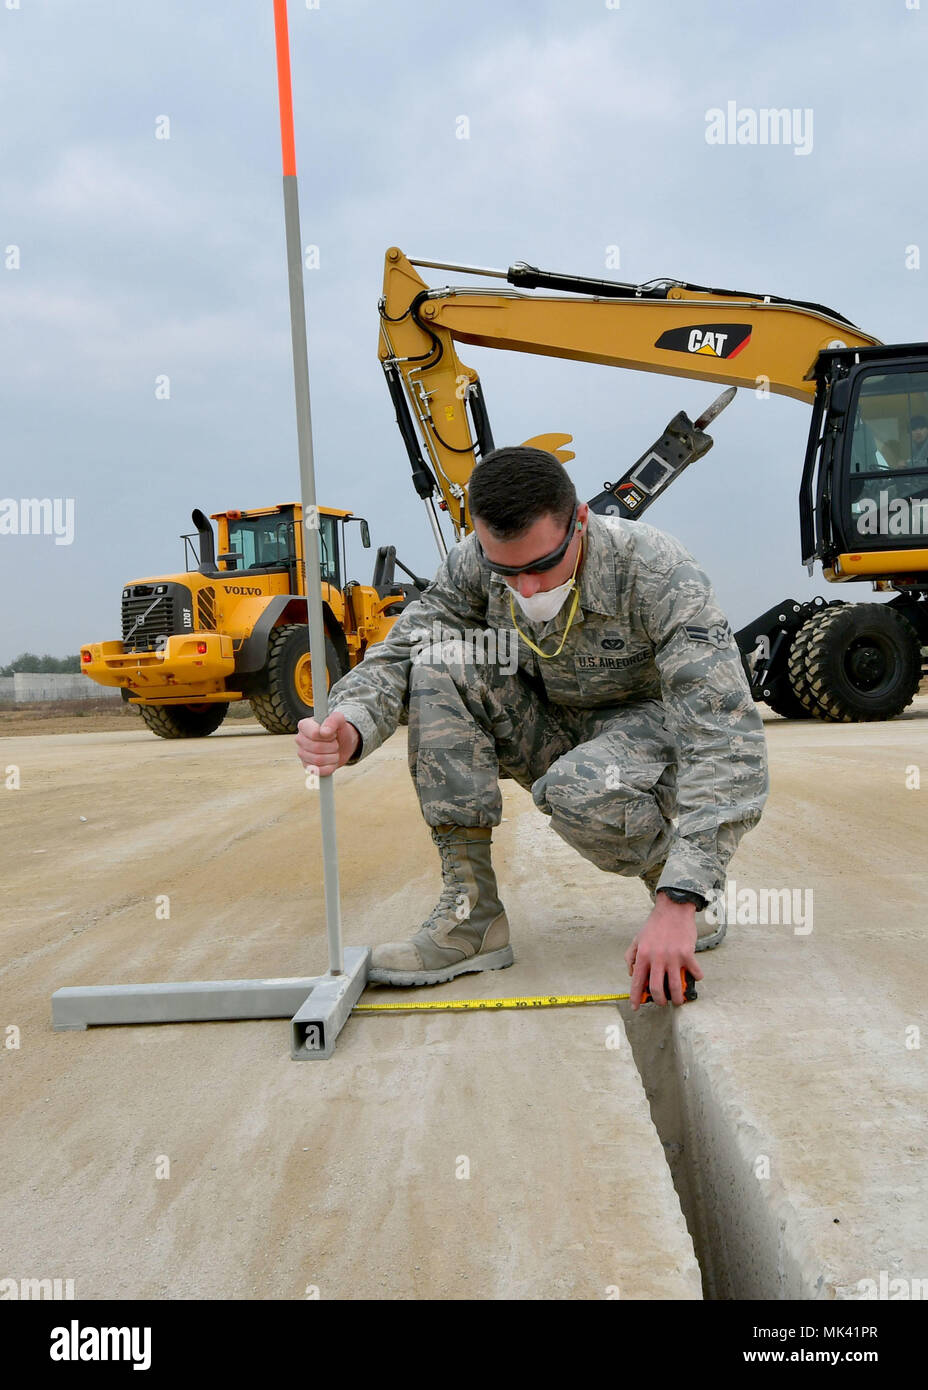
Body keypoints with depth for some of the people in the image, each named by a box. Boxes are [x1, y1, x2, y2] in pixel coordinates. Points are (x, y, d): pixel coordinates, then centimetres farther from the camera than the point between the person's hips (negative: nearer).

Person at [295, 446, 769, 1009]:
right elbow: (398, 651, -10)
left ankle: (686, 884, -3)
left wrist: (680, 900, -45)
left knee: (580, 790, -39)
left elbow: (730, 738, -35)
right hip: (553, 727, 5)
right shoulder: (475, 563, -16)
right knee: (441, 661, -21)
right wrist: (350, 726, -36)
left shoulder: (660, 575, -29)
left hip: (653, 728, -4)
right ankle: (472, 914, -18)